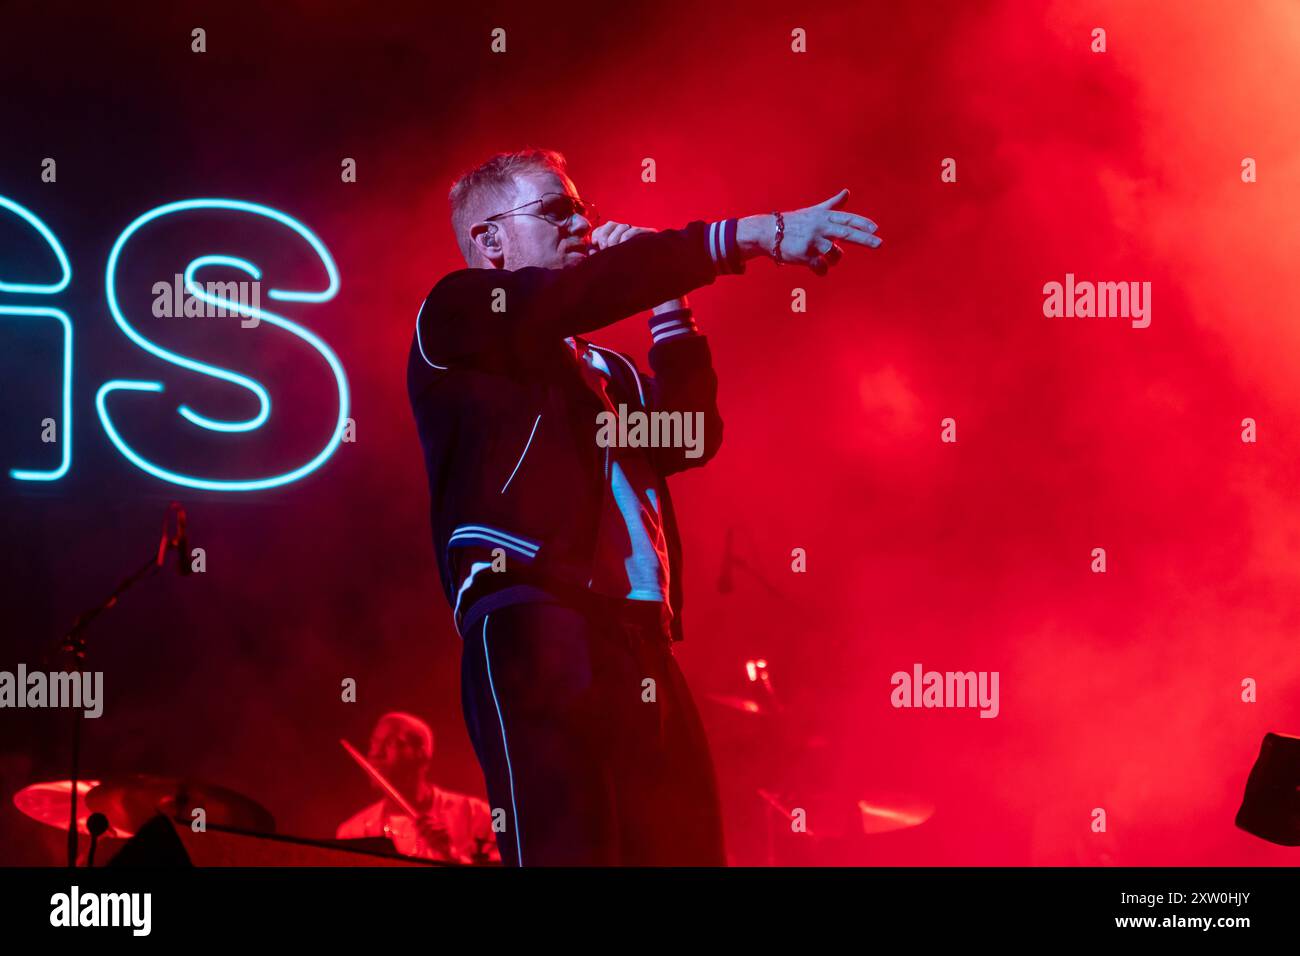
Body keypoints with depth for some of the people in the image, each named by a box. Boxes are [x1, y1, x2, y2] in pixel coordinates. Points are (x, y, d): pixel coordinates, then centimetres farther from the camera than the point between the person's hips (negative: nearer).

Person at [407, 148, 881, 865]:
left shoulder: (605, 369, 31)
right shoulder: (455, 313, 8)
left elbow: (691, 441, 19)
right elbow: (574, 297, -9)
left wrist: (666, 304, 16)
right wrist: (751, 235, -13)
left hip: (640, 644, 7)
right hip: (533, 636, -7)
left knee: (686, 846, -1)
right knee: (567, 847, -19)